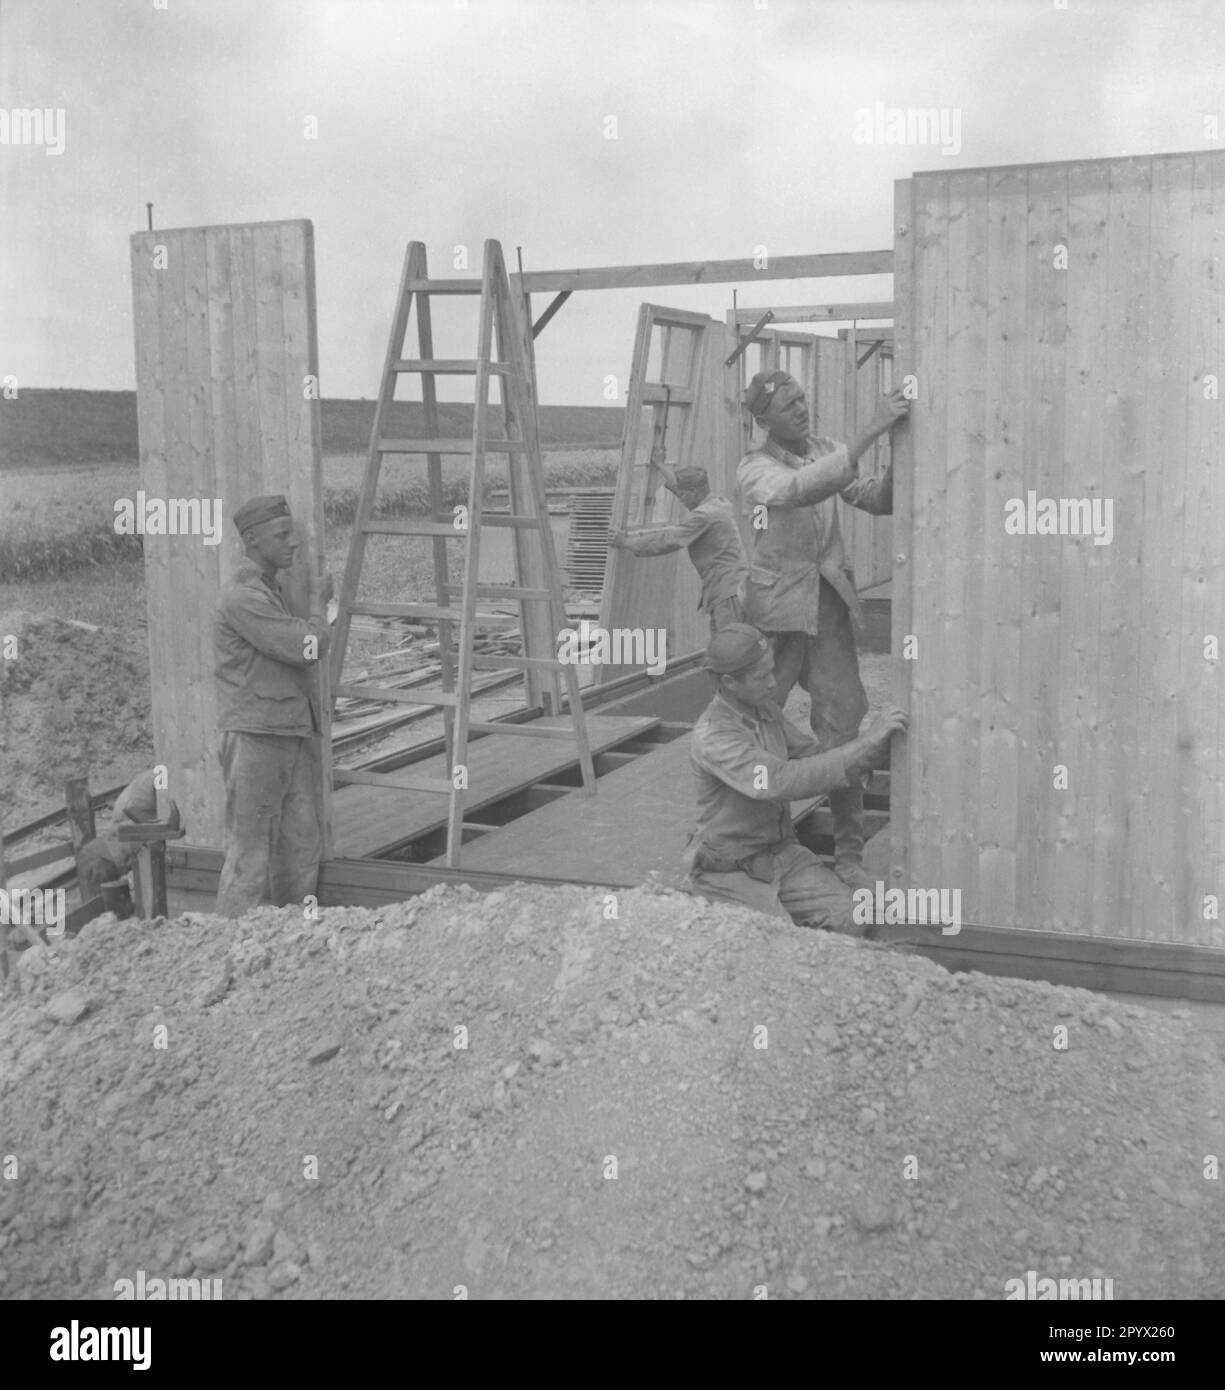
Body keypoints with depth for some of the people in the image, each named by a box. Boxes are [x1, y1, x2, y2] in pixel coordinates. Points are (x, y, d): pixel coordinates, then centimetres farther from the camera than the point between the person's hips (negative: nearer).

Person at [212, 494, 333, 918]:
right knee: (249, 856, -3)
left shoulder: (271, 593, 17)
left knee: (302, 847, 9)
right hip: (255, 739, -9)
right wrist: (319, 603, -1)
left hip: (293, 737, 9)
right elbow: (307, 649, -16)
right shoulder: (242, 598, -15)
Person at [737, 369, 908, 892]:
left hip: (828, 605, 4)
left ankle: (849, 853, 5)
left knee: (842, 725, -3)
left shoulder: (823, 450, 8)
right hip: (776, 607, -4)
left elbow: (877, 500, 1)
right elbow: (802, 489, -29)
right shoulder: (755, 469, -8)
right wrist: (871, 430, -35)